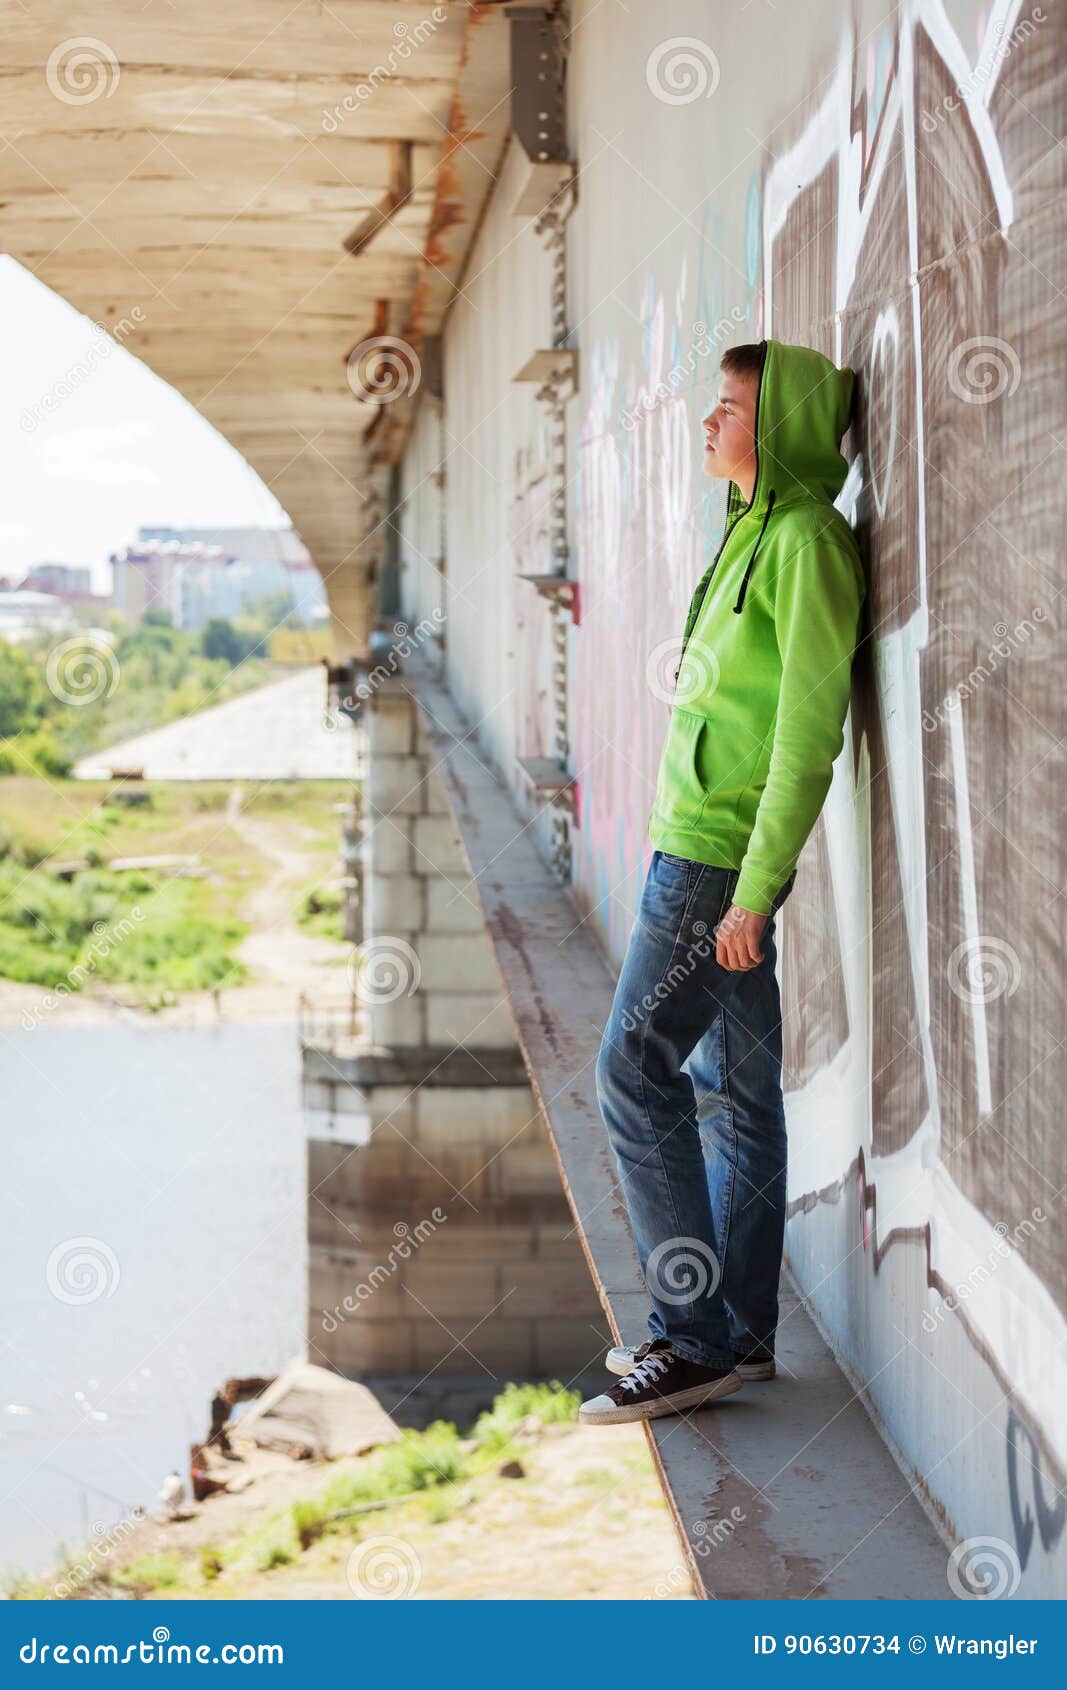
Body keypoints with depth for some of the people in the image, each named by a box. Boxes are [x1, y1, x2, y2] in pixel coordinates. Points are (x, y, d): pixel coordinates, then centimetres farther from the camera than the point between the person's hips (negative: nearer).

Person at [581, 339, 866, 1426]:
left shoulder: (806, 540, -14)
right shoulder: (757, 531, 16)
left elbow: (810, 726, -19)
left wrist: (753, 885, -21)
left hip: (720, 853, -10)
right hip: (698, 845, 10)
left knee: (635, 1071, -9)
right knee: (732, 1088, 11)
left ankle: (696, 1337, -5)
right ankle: (738, 1333, 17)